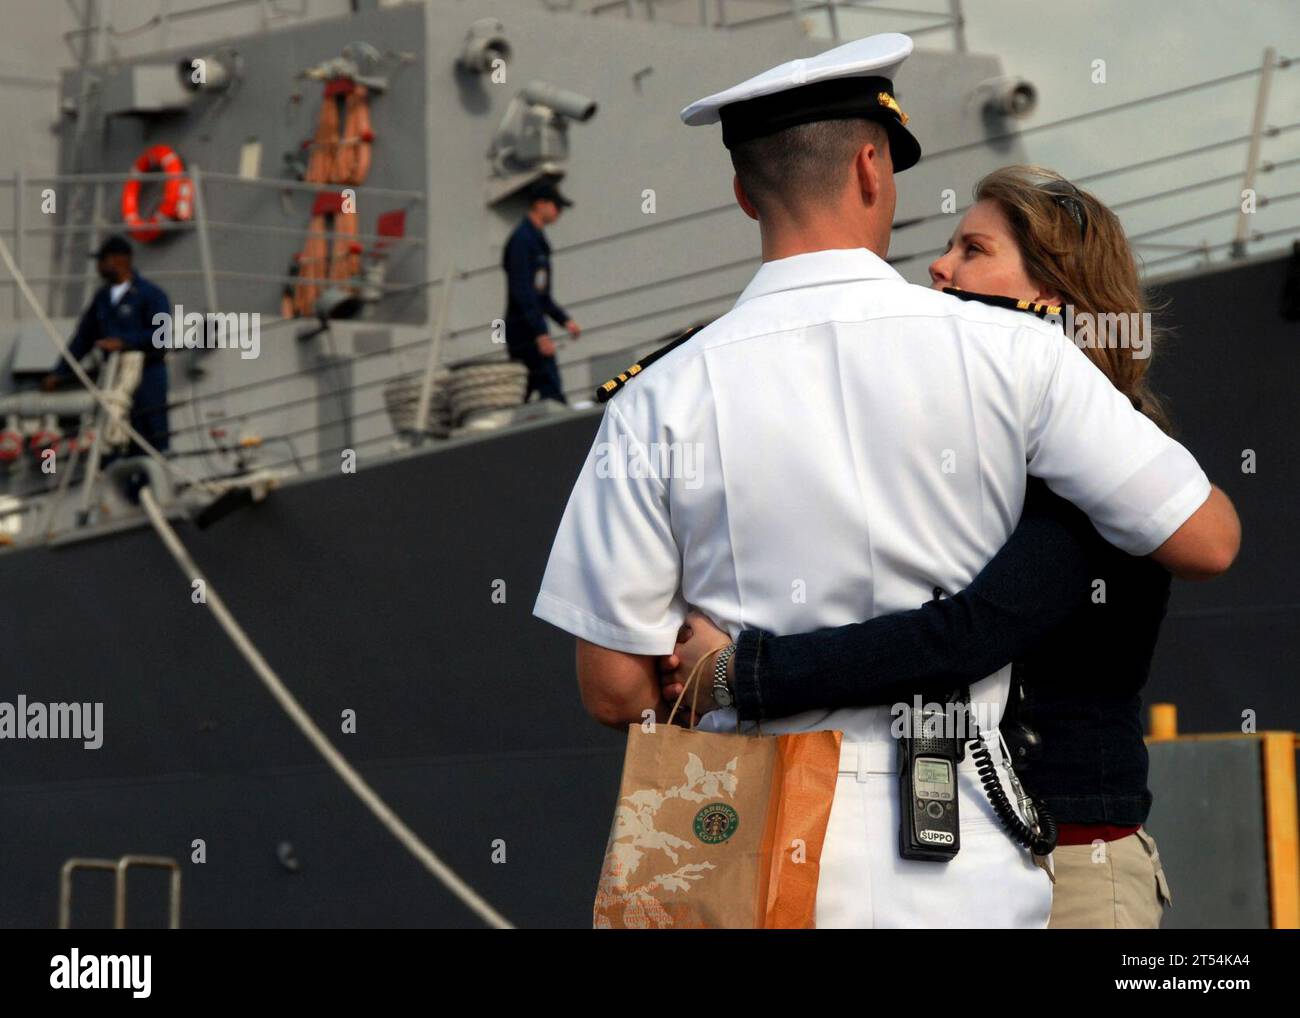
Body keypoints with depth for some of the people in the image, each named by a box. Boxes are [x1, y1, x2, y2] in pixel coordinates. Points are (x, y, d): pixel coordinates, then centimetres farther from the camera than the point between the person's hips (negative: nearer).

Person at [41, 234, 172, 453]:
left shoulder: (152, 295, -6)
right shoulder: (102, 297, 15)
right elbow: (84, 337, 18)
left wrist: (123, 342, -24)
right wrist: (60, 373, 14)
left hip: (146, 377, -7)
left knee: (154, 441, -7)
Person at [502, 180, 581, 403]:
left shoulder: (536, 240, 21)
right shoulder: (522, 239, -11)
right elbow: (522, 291, -19)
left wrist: (564, 319, 20)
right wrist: (541, 333, -23)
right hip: (526, 332, -10)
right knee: (552, 394, -15)